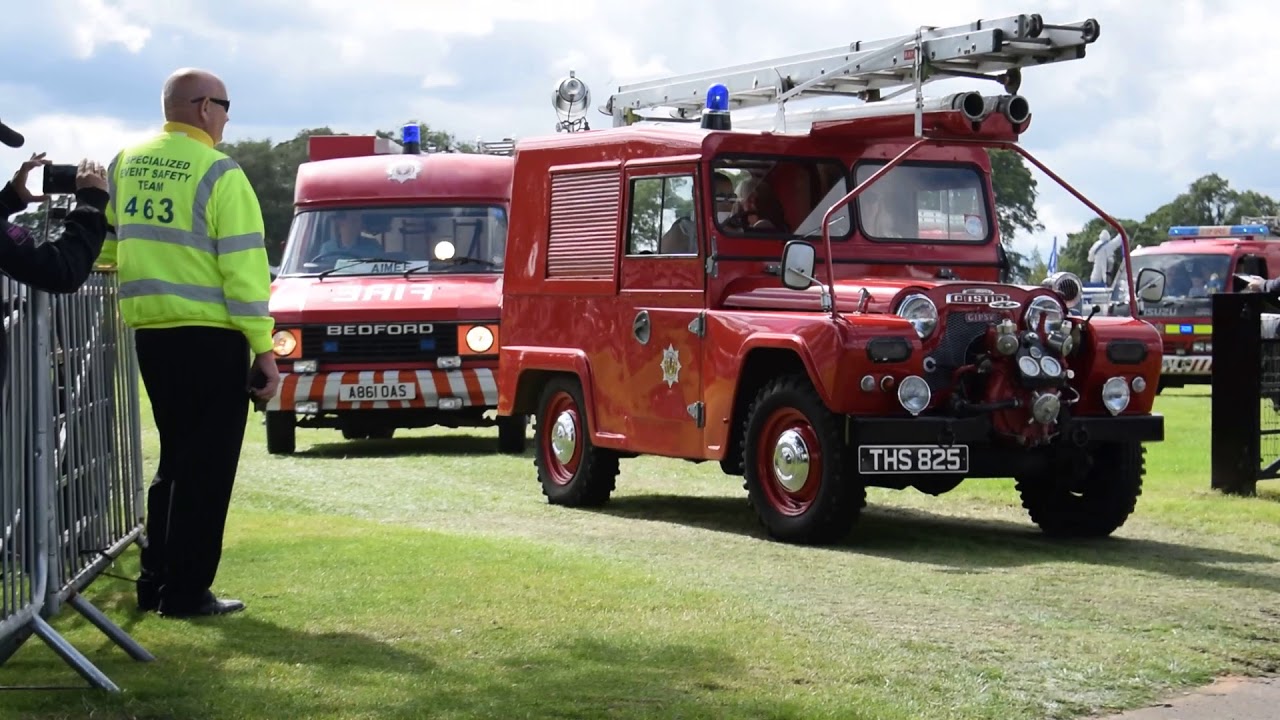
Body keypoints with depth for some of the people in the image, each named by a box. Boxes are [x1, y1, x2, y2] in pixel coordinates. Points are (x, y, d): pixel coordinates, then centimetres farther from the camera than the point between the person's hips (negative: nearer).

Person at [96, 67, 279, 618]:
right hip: (210, 337, -7)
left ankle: (156, 582, 22)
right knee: (207, 468, 2)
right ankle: (186, 591, 4)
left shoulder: (125, 165, 8)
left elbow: (101, 246, 13)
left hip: (149, 332, 7)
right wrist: (264, 349, -10)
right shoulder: (219, 174, -11)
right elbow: (243, 267, -13)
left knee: (175, 459, 19)